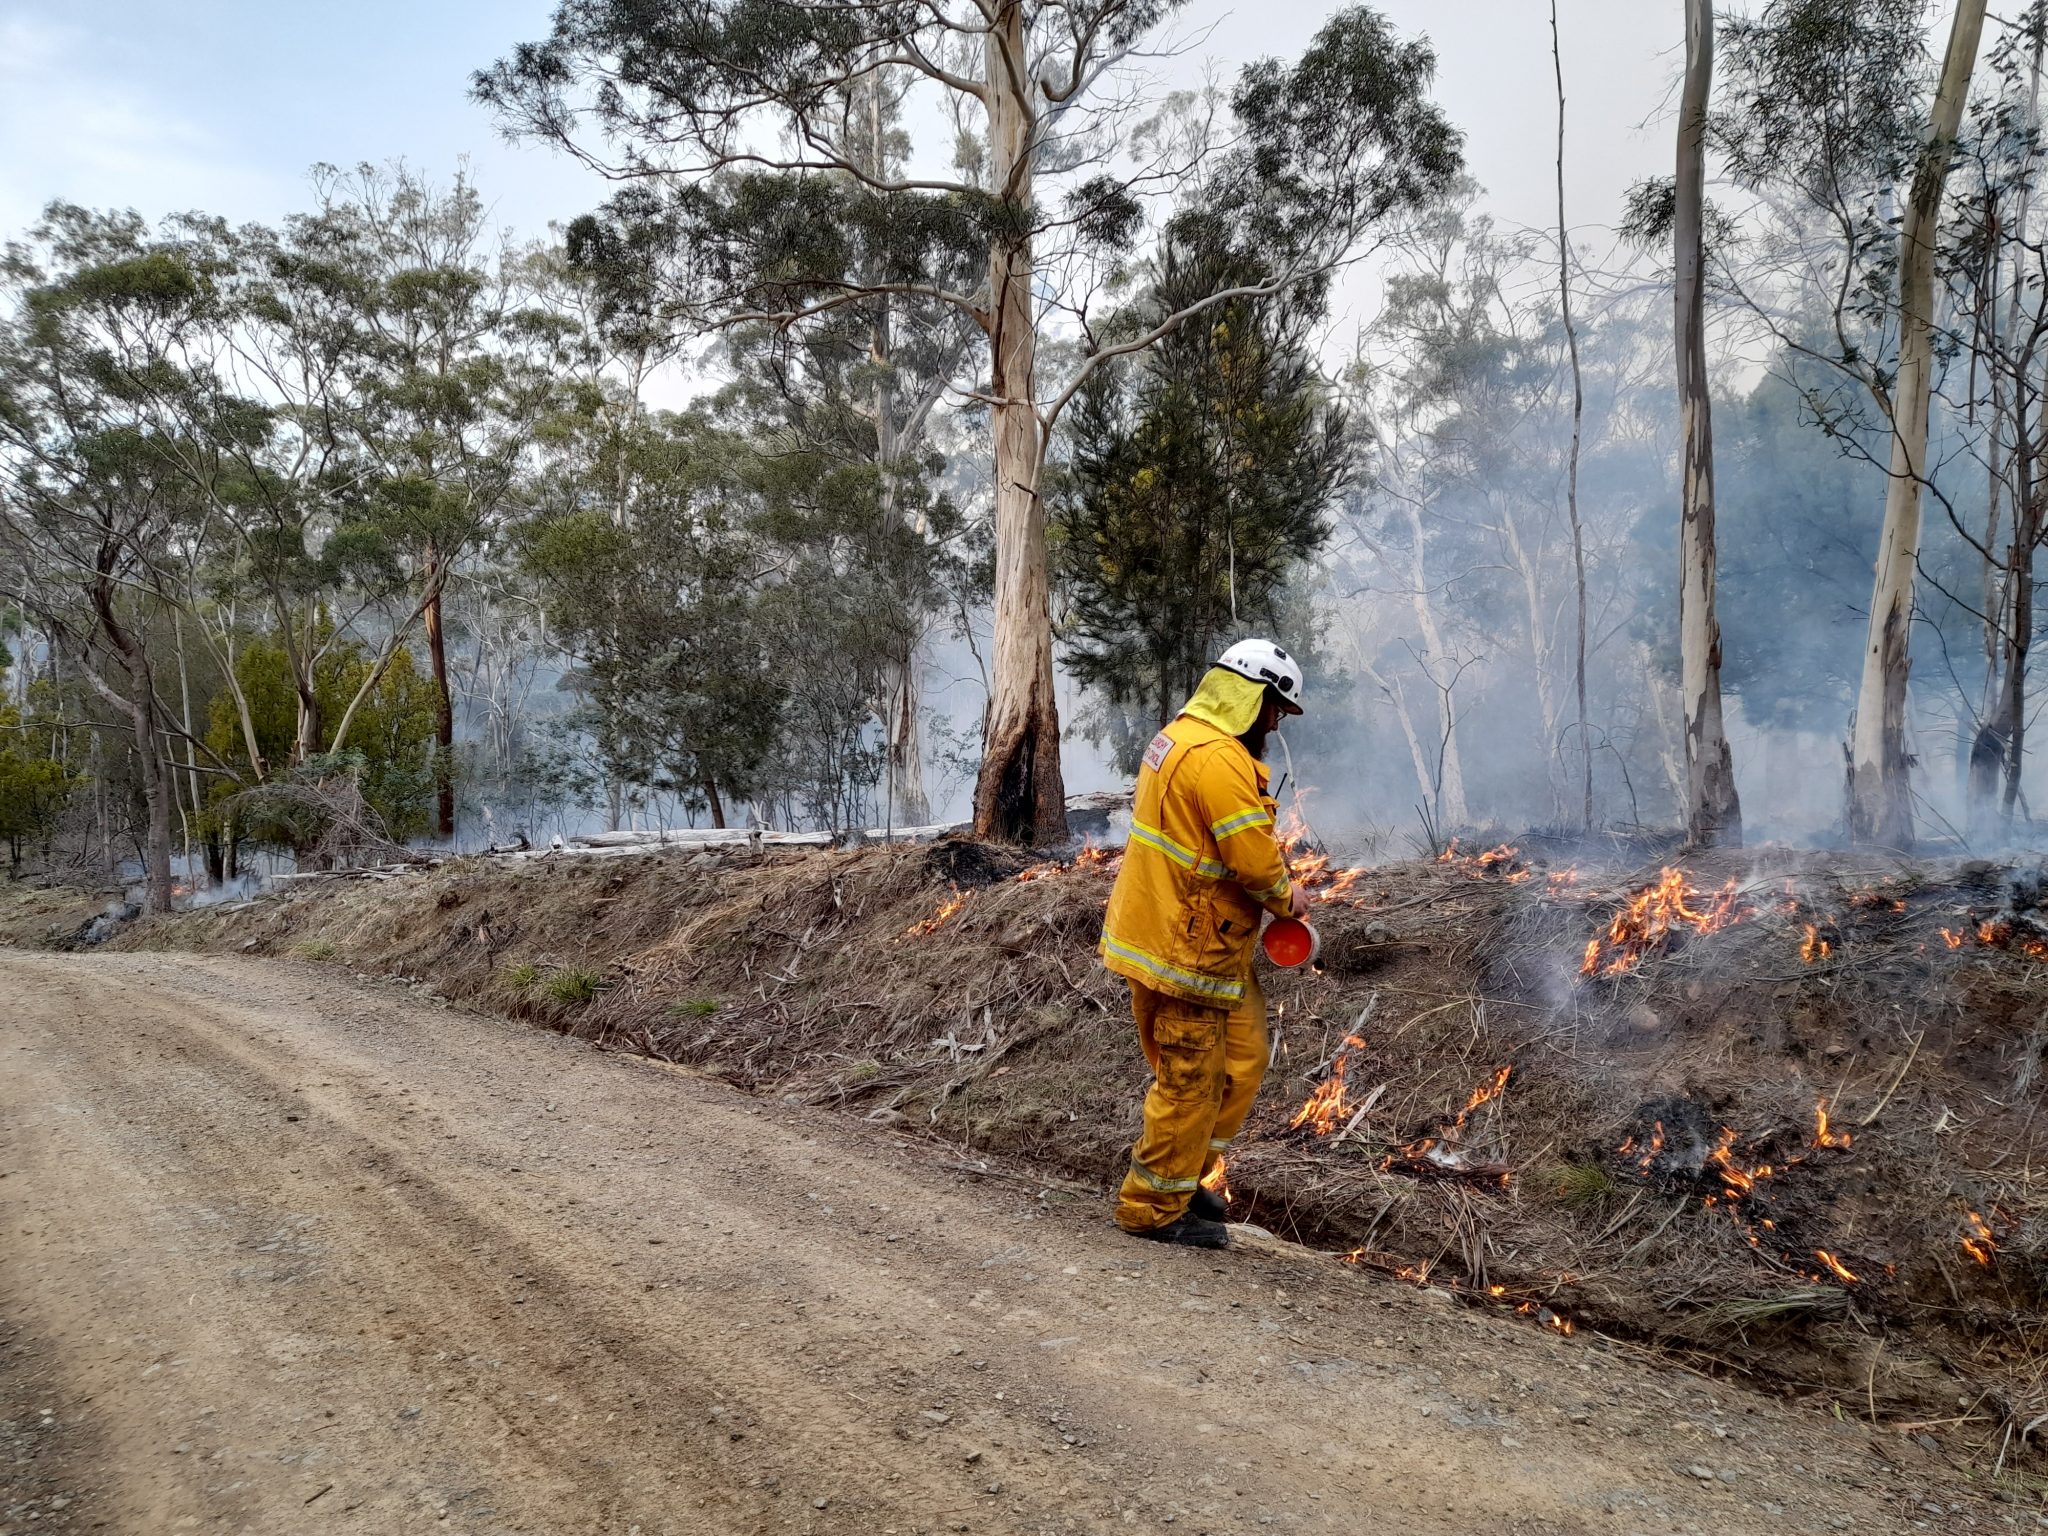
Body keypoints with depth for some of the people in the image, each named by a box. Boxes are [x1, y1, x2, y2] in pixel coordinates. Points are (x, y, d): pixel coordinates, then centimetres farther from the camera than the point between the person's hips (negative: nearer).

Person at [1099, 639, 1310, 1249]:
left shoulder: (1180, 737, 13)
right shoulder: (1219, 758, -22)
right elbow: (1254, 857, -24)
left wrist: (1275, 883, 6)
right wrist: (1287, 897, -4)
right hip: (1184, 947, -10)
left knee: (1241, 1057, 18)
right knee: (1191, 1078, 2)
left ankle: (1179, 1174, 29)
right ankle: (1155, 1206, 15)